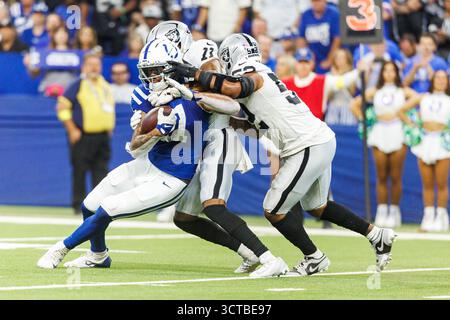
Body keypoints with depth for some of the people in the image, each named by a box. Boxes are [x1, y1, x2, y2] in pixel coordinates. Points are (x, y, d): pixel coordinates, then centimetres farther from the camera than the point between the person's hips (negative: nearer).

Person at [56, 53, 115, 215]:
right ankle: (79, 205, 4)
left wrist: (109, 127, 18)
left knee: (101, 171, 2)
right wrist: (72, 130, -13)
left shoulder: (105, 86, 15)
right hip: (82, 135, -6)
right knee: (80, 171, -3)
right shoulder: (78, 85, -6)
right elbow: (62, 107, -9)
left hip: (102, 135, 6)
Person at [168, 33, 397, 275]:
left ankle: (314, 258, 12)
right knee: (317, 207, 27)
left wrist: (194, 73, -25)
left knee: (273, 211, 0)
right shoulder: (262, 77, 17)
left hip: (308, 149, -10)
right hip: (324, 140, 10)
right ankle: (377, 235, 31)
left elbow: (232, 88, -33)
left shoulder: (252, 77, -11)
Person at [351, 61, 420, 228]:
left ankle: (394, 211, 3)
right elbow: (355, 105, 16)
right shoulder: (375, 91, 14)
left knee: (395, 177, -3)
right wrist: (363, 120, 7)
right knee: (381, 177, 0)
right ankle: (382, 211, 3)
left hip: (397, 132, -2)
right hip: (380, 133, 2)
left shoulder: (403, 91, 9)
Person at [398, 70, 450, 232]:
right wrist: (412, 125, 8)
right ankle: (428, 217, 6)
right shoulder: (423, 98, 14)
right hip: (425, 141, 2)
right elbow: (401, 110, 18)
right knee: (427, 184, 3)